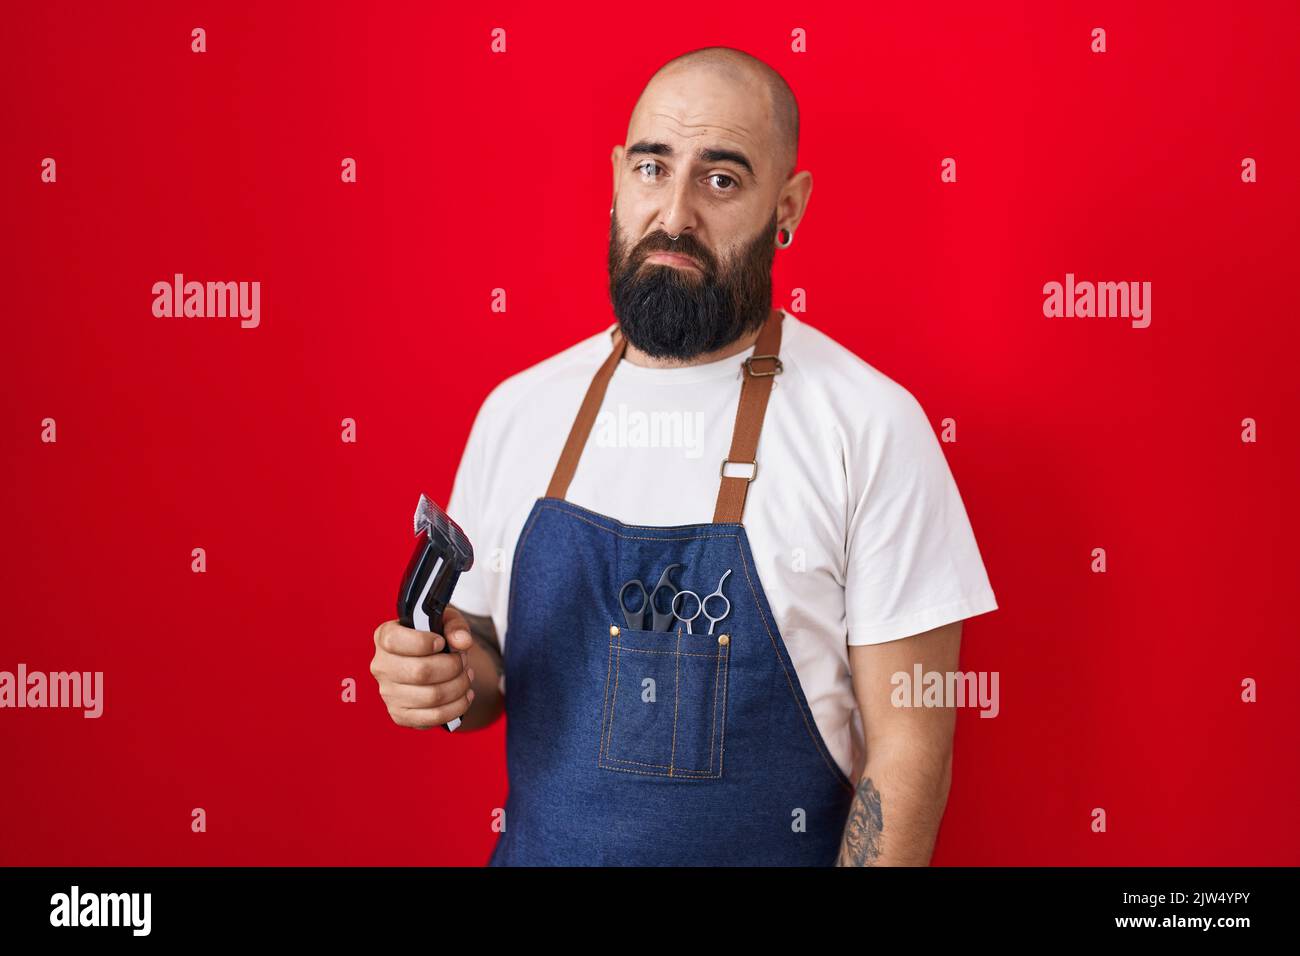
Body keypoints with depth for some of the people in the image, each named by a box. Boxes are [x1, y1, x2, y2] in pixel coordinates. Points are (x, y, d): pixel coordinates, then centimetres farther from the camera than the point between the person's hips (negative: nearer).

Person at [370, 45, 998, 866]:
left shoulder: (870, 425, -16)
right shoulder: (518, 410, -3)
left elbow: (908, 744, -14)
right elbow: (486, 647, 7)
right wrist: (456, 680, -13)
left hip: (764, 847, -3)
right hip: (538, 845, 4)